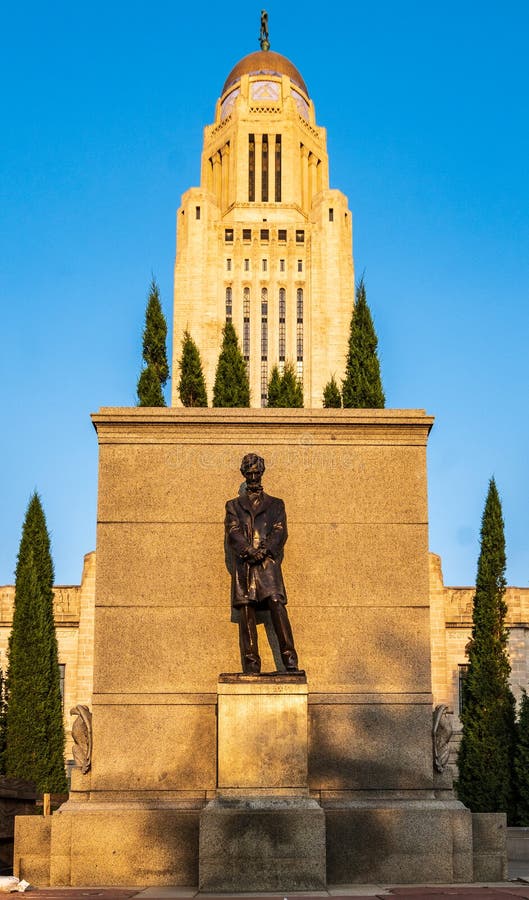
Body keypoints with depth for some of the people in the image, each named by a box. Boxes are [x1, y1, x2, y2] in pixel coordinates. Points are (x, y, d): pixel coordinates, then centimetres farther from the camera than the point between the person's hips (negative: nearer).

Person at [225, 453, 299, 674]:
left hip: (268, 563, -1)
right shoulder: (233, 505, 19)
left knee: (277, 605, -15)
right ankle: (251, 665, -5)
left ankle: (290, 661, -16)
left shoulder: (275, 504, 18)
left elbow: (280, 532, 5)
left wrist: (265, 550, -13)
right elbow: (233, 532, 3)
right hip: (243, 565, 1)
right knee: (246, 612, -5)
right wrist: (248, 550, -15)